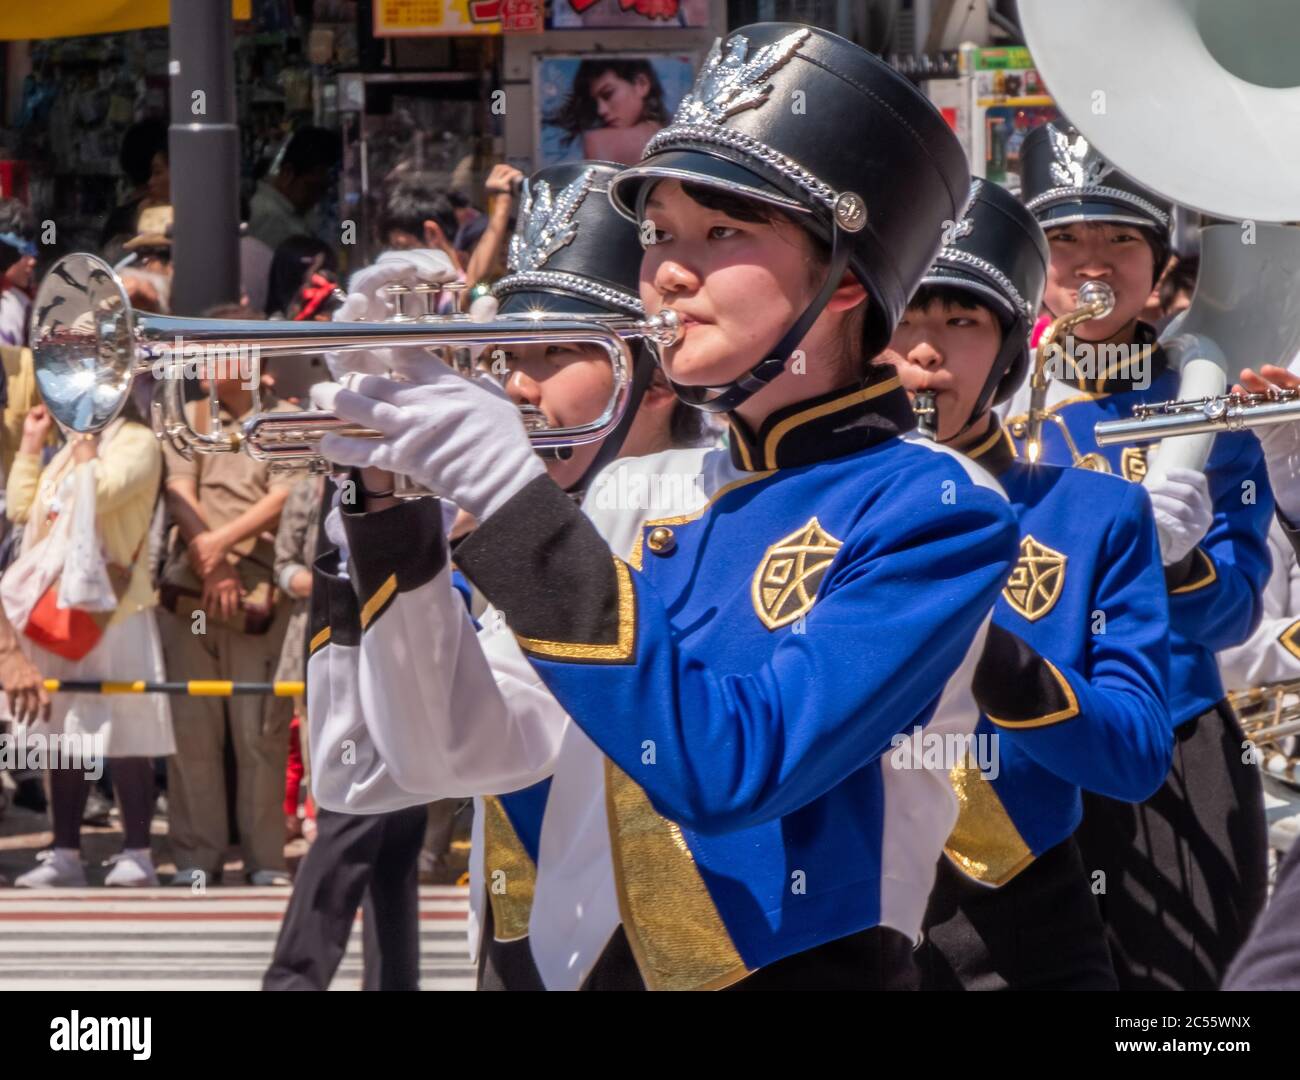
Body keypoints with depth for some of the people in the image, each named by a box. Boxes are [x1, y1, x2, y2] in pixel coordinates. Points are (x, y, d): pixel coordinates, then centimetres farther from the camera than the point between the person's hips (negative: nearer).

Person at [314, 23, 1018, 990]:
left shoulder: (936, 510, -8)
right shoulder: (637, 496, 9)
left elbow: (731, 764, -20)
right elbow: (456, 756, 2)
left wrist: (514, 499, -22)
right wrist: (389, 509, -9)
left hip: (803, 967, -5)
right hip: (586, 963, 5)